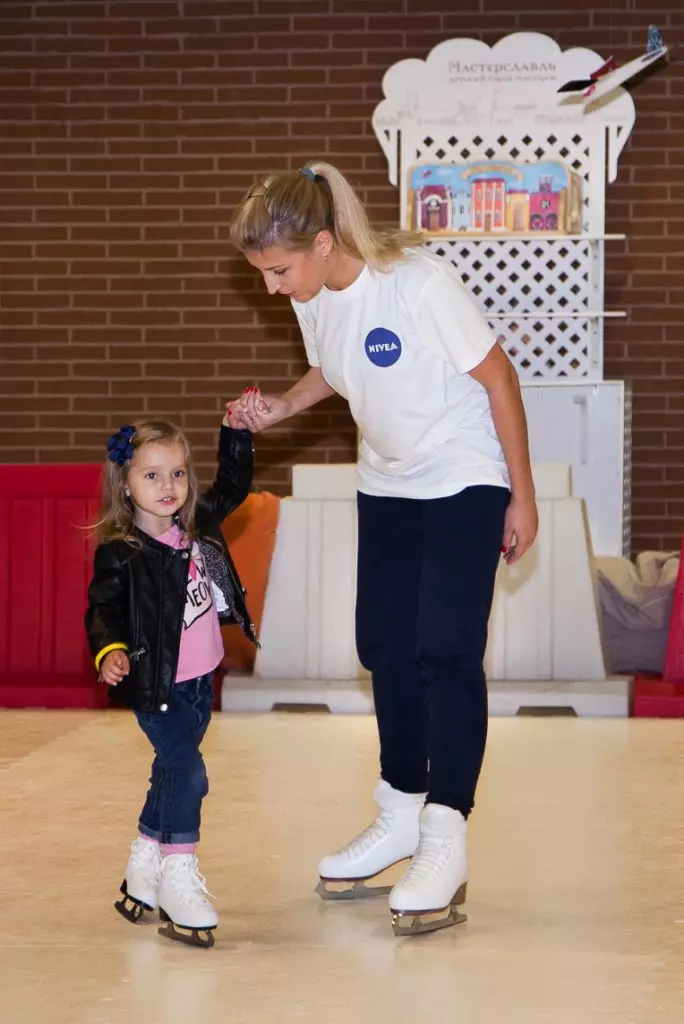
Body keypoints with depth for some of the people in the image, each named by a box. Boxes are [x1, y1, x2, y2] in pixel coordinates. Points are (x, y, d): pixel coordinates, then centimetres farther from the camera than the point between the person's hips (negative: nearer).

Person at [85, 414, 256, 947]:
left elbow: (233, 485, 17)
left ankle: (143, 871, 33)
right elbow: (102, 610, -17)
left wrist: (237, 433, 9)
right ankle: (179, 880, -8)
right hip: (157, 687, -7)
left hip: (200, 682, 7)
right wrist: (110, 651, -35)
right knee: (187, 771, -16)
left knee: (172, 774, 17)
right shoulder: (119, 554, -16)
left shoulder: (198, 525, 3)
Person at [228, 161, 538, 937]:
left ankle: (445, 844, -11)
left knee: (446, 653, -13)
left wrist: (522, 497, -12)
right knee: (385, 648, 10)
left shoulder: (418, 282, -27)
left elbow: (497, 376, -17)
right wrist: (281, 406, -9)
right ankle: (401, 816, 25)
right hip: (386, 486, 7)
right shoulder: (311, 300, -8)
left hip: (464, 482, -7)